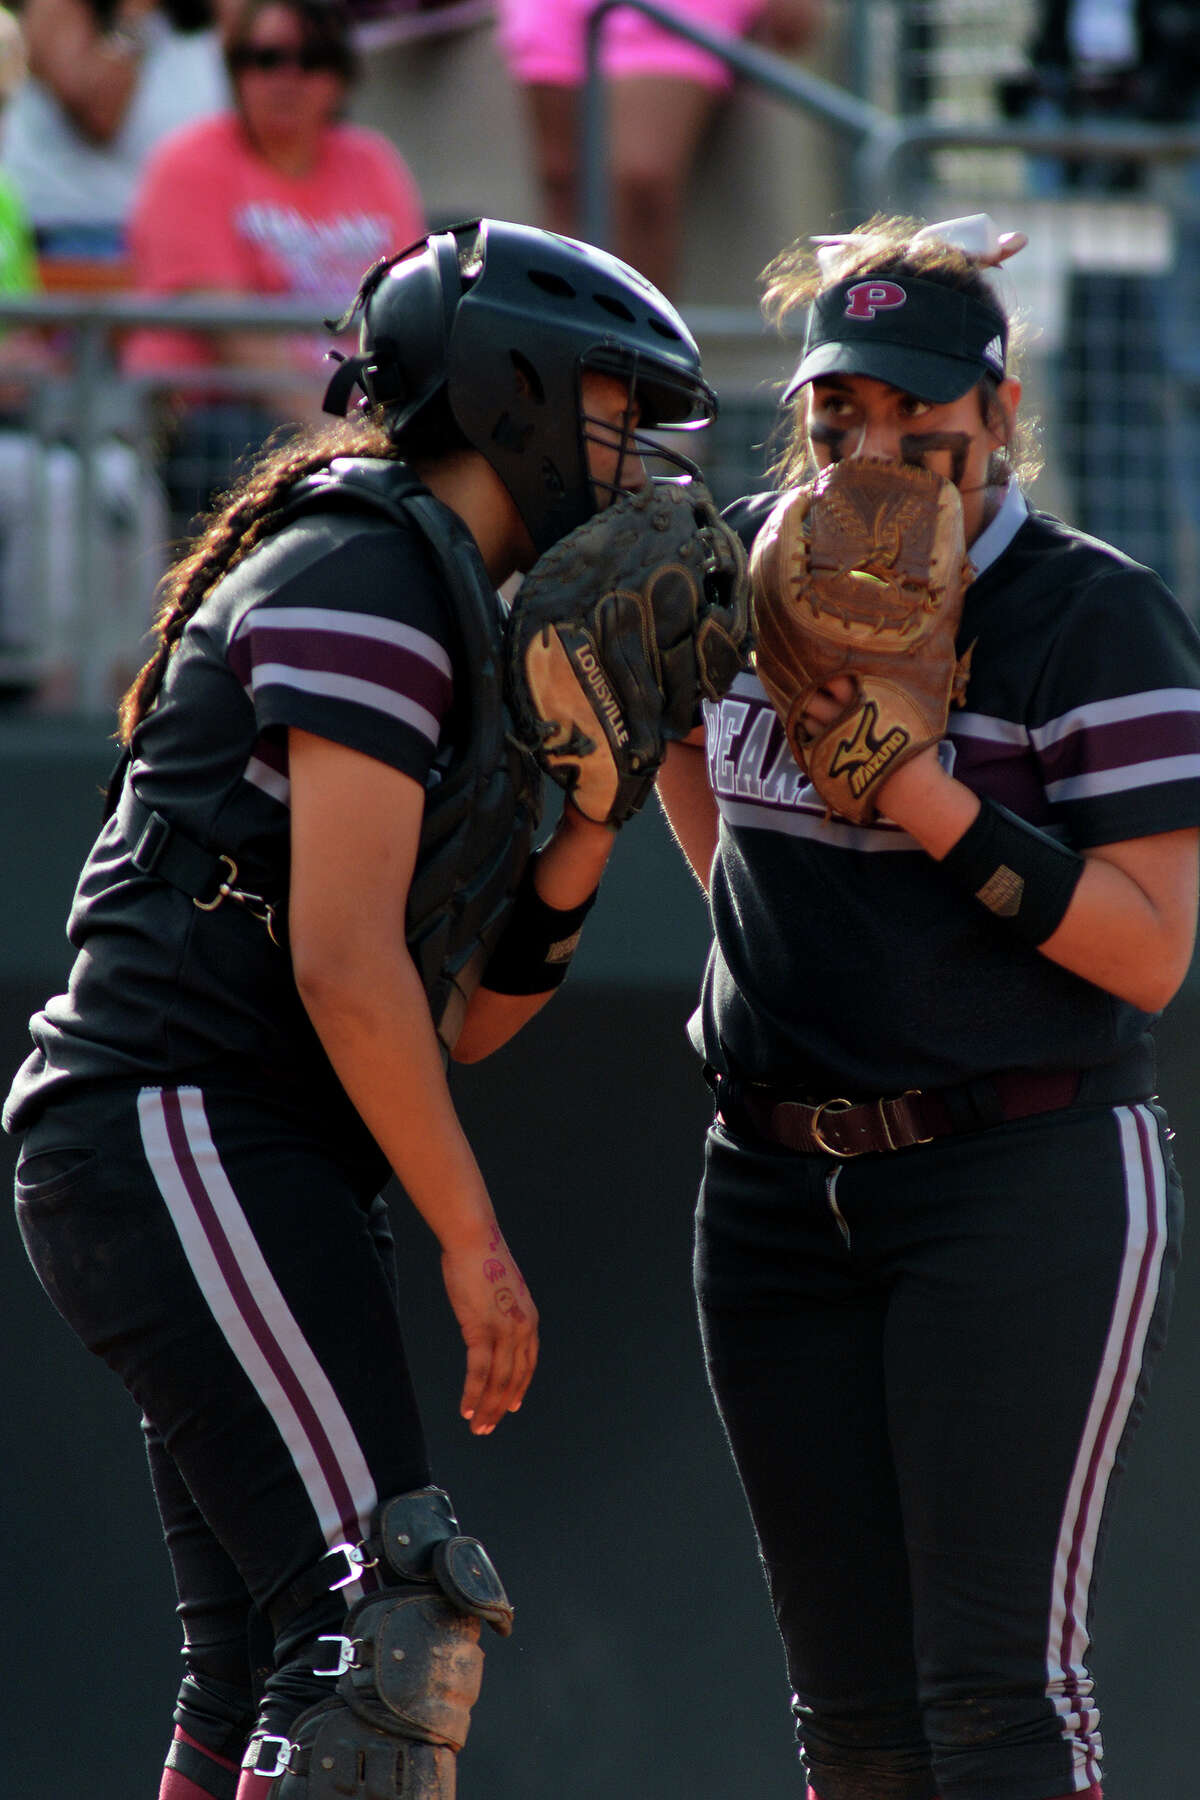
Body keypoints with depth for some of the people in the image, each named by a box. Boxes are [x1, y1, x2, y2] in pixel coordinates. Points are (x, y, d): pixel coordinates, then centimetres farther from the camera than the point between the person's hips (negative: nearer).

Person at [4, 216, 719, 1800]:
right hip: (188, 1132, -11)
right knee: (384, 1625, -17)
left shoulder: (448, 617, 23)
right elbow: (343, 962, -16)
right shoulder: (369, 578, -9)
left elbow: (470, 1016, 21)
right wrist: (473, 1239, -13)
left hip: (243, 1171, 11)